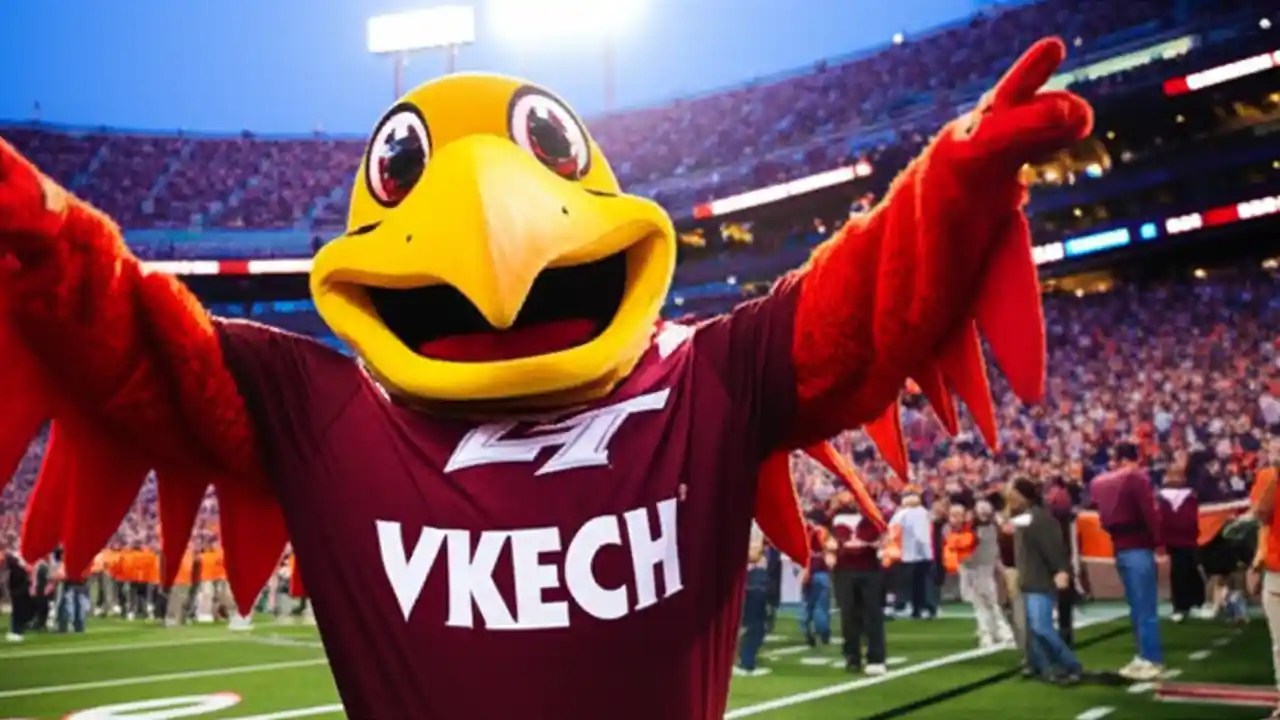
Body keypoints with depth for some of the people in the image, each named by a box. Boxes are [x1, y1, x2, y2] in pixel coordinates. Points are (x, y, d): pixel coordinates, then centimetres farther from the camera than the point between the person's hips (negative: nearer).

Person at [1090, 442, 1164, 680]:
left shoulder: (1099, 483, 12)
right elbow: (1150, 513, -14)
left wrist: (1118, 536, 14)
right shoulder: (1137, 478, -8)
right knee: (1145, 606, -2)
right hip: (1139, 549, -6)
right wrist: (1160, 541, -11)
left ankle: (1147, 656, 13)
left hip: (1119, 550, 6)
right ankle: (1150, 657, 0)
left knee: (1136, 606, 11)